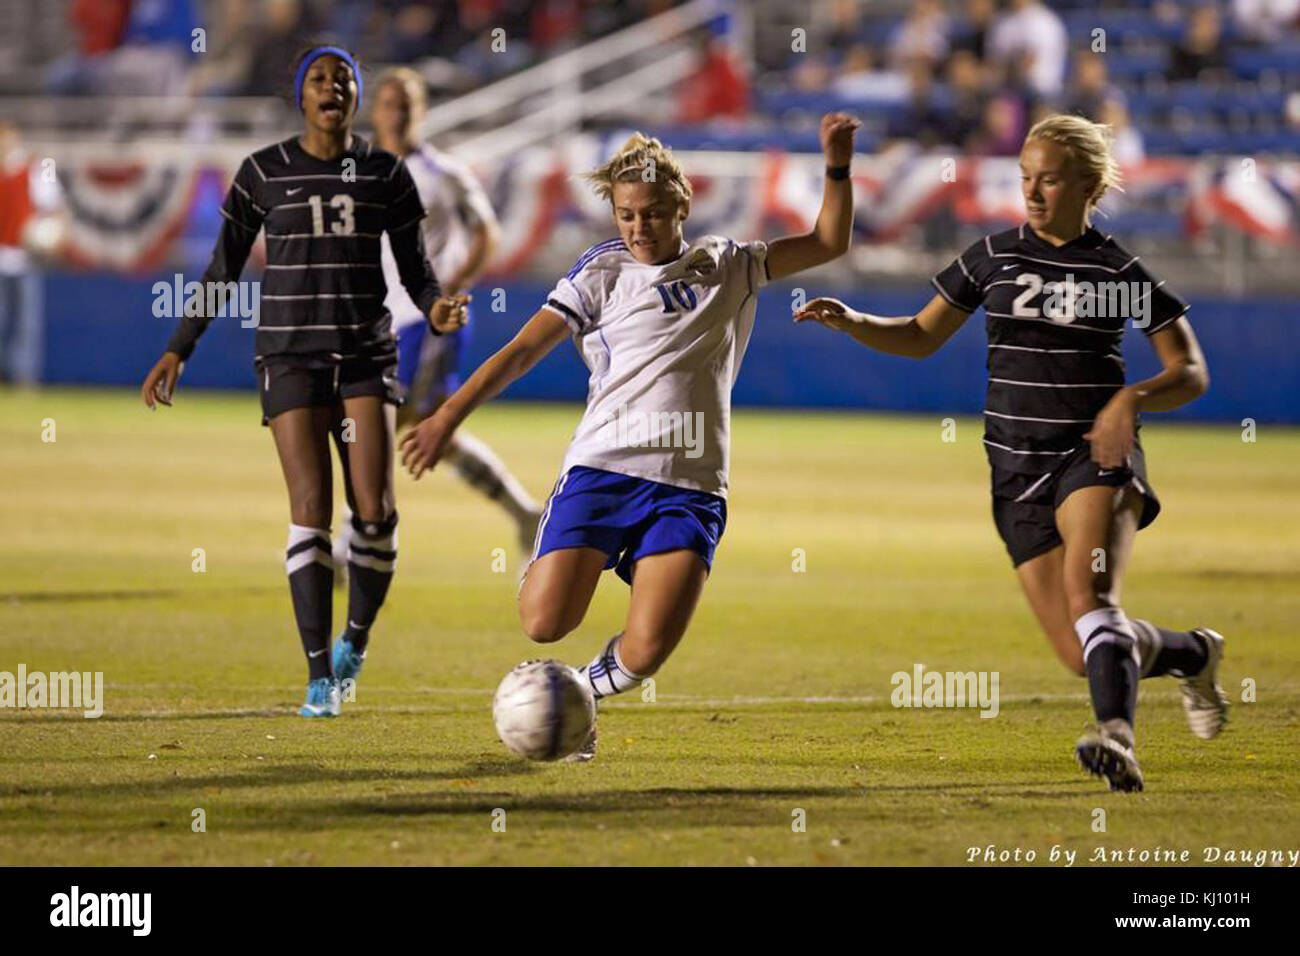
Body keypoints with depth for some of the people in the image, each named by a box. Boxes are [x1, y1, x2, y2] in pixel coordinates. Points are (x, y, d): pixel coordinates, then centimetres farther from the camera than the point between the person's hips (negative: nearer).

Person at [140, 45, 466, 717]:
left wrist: (436, 308, -15)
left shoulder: (385, 172, 5)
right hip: (290, 355, -1)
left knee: (375, 511, -11)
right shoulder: (263, 172, 2)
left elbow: (415, 269, 8)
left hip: (366, 356, 1)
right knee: (310, 507, -11)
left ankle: (356, 638, 16)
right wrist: (178, 349, 3)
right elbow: (223, 270, 8)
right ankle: (320, 678, -7)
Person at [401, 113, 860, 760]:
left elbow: (828, 244, 20)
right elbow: (523, 351, 3)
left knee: (643, 655, -14)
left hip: (690, 485, 1)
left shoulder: (728, 267, 15)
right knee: (545, 624, -14)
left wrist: (837, 166, 6)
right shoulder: (602, 274, 7)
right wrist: (448, 417, -5)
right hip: (602, 465, -1)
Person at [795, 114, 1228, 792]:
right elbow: (921, 337, 16)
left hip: (1097, 456, -4)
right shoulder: (994, 256, 7)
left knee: (1087, 592, -32)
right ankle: (1192, 653, 30)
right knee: (1082, 654, 0)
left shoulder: (1121, 269, -1)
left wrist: (1132, 399, -16)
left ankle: (1117, 739, -48)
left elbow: (1191, 373, 3)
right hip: (1018, 470, 4)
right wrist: (851, 322, -2)